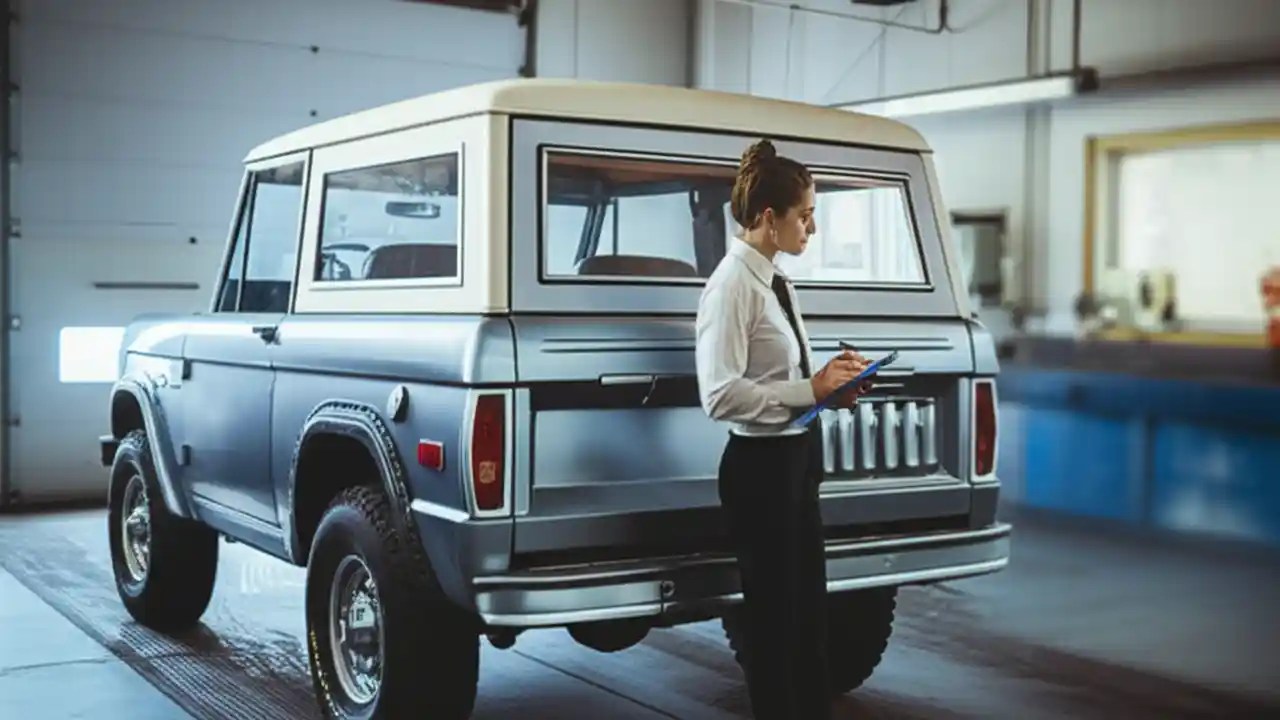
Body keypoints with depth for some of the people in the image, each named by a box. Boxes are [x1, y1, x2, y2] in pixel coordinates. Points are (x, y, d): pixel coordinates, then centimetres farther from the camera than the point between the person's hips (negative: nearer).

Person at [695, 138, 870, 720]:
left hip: (798, 459, 9)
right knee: (772, 616, 6)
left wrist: (832, 379, 2)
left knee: (809, 611, 19)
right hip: (760, 466, -9)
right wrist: (811, 390, -21)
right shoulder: (732, 284, -18)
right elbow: (720, 394, -26)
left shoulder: (776, 281, 9)